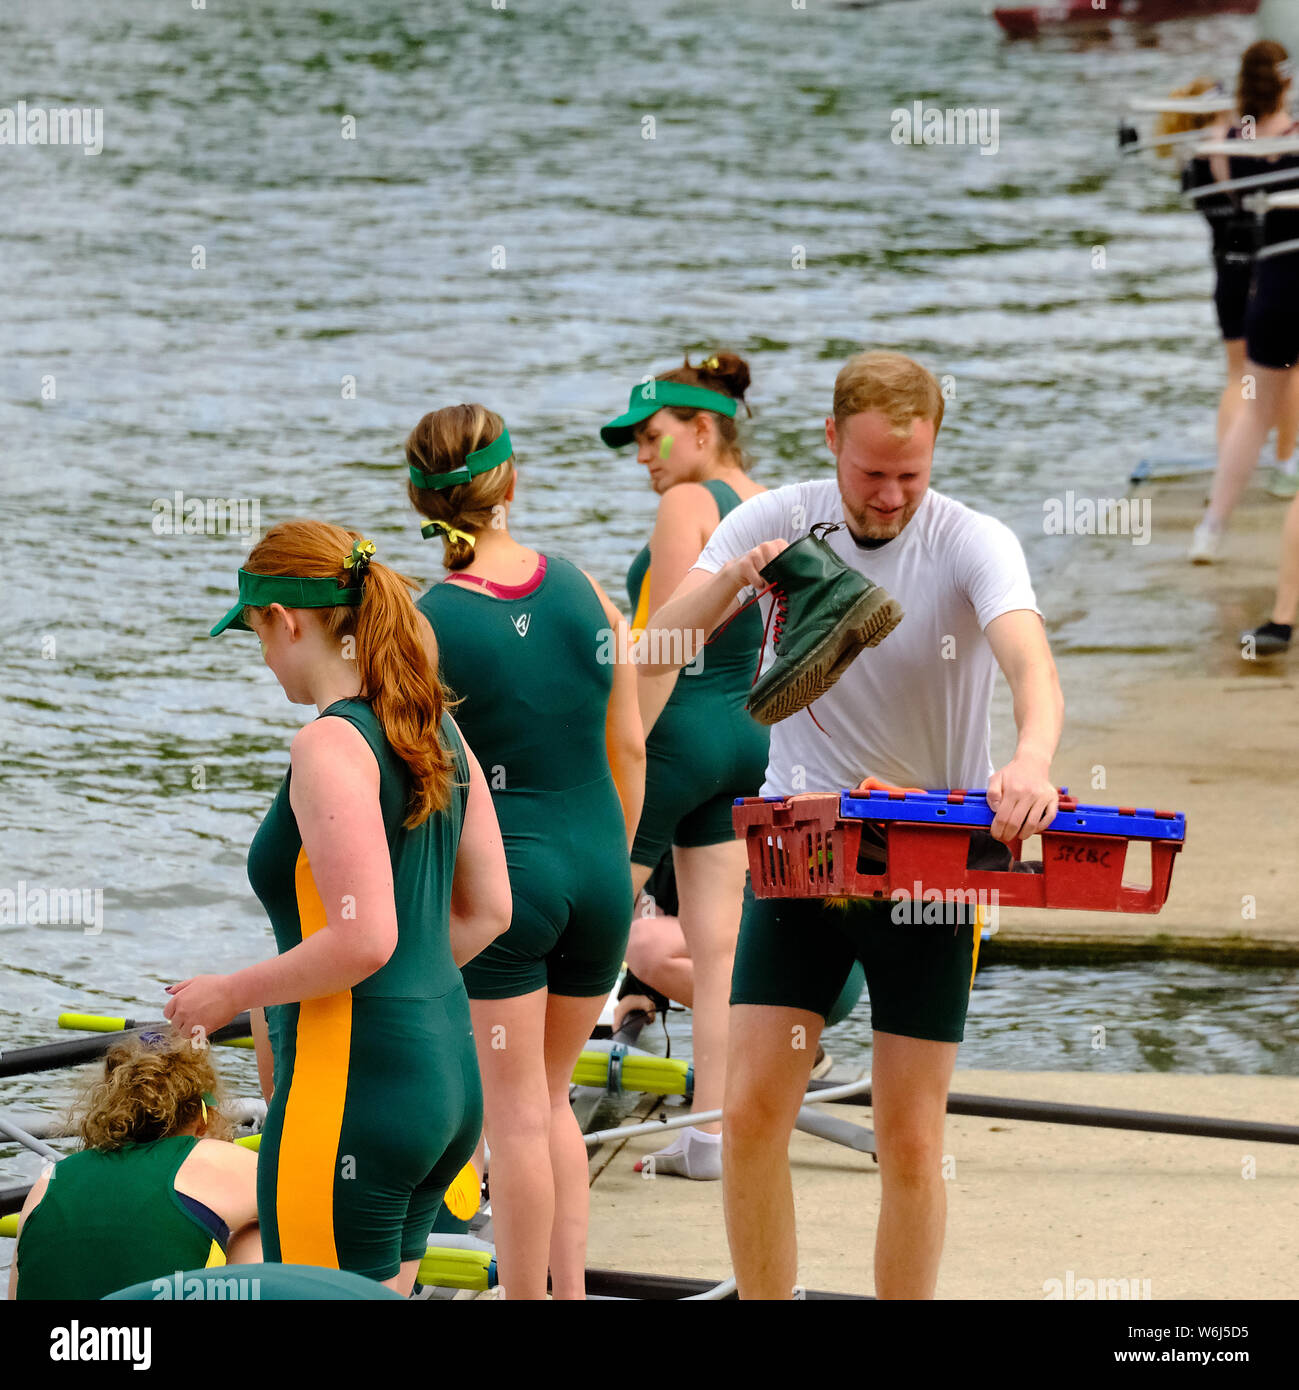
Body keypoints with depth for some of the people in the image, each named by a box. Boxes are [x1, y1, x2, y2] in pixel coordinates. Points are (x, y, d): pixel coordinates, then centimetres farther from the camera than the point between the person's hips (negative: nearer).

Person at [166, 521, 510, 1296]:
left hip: (355, 1089, -9)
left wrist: (231, 995, -11)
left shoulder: (332, 746, -17)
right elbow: (489, 910, 16)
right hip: (448, 1073, 9)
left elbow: (364, 938, -23)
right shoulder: (437, 730, 10)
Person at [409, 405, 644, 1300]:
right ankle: (572, 1288, 17)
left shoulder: (424, 626, -11)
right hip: (596, 867, 4)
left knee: (516, 1114, 4)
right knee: (551, 1098, 19)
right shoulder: (586, 590, 0)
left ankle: (527, 1297, 7)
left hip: (498, 869, -4)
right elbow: (629, 748, 6)